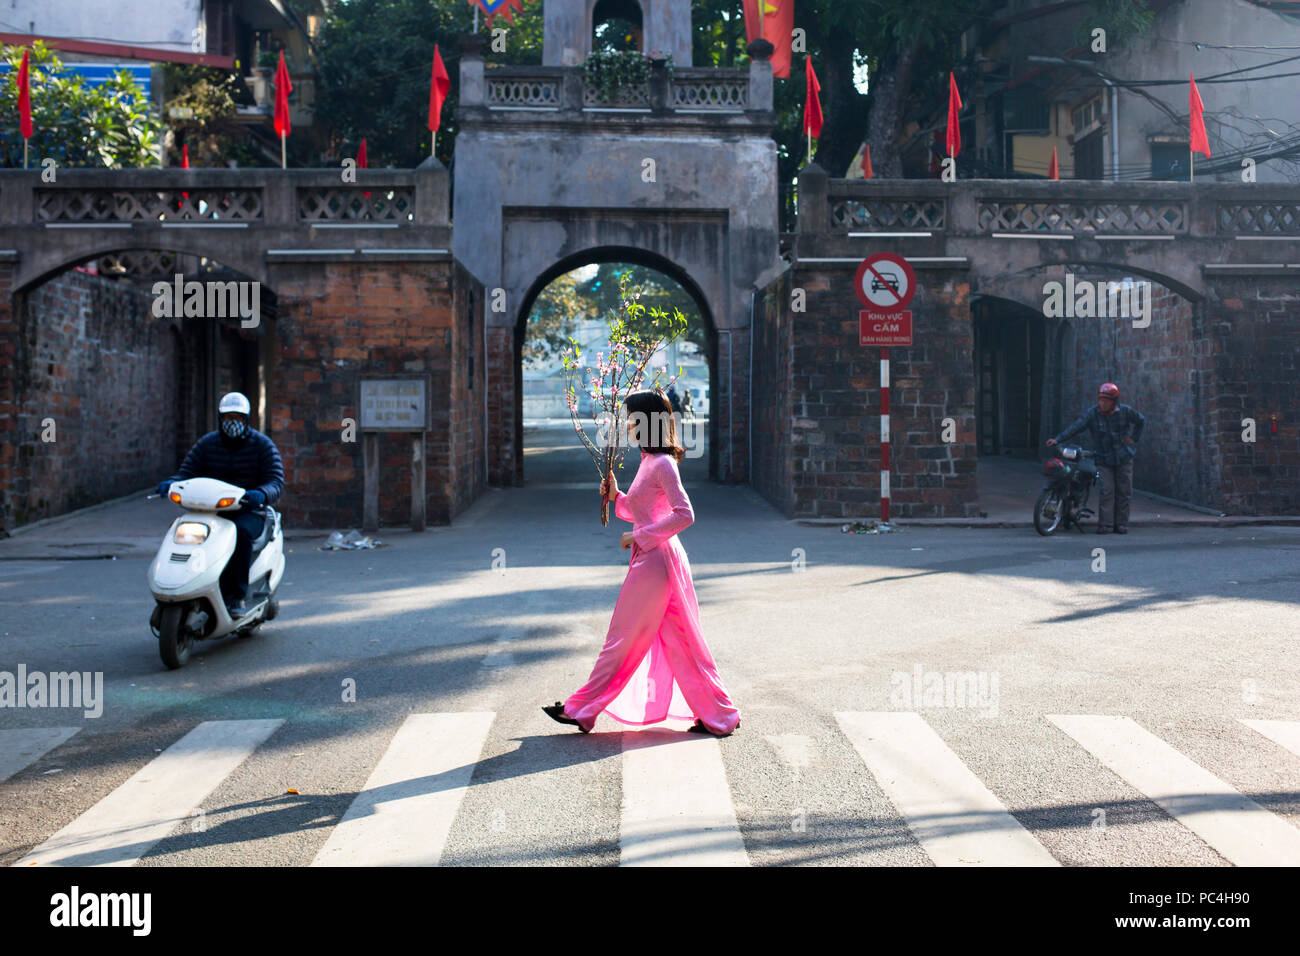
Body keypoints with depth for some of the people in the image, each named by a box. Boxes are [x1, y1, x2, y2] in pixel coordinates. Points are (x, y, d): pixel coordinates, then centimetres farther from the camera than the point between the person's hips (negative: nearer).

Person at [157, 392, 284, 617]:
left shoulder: (263, 445, 0)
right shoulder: (206, 444, 9)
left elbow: (276, 482, -11)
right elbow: (187, 472, 2)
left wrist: (261, 494, -35)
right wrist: (171, 483, -22)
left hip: (249, 511, -3)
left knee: (240, 531, -37)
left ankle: (237, 597, -29)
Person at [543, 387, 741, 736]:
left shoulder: (662, 464, -14)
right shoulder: (650, 462, 15)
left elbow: (684, 514, -21)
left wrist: (639, 537, -17)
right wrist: (616, 496, 8)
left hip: (654, 560, -10)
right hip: (652, 558, 10)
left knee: (623, 639, 2)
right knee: (678, 642, 11)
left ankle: (582, 709, 13)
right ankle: (716, 715, 15)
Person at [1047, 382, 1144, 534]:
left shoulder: (1125, 412, -1)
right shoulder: (1092, 414, -7)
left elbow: (1141, 422, 17)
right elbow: (1075, 427, -18)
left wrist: (1133, 439, 6)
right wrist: (1058, 439, -30)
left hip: (1123, 459, 2)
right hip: (1103, 460, -2)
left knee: (1123, 492, 4)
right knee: (1106, 491, -10)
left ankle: (1121, 524, 12)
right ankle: (1105, 524, -7)